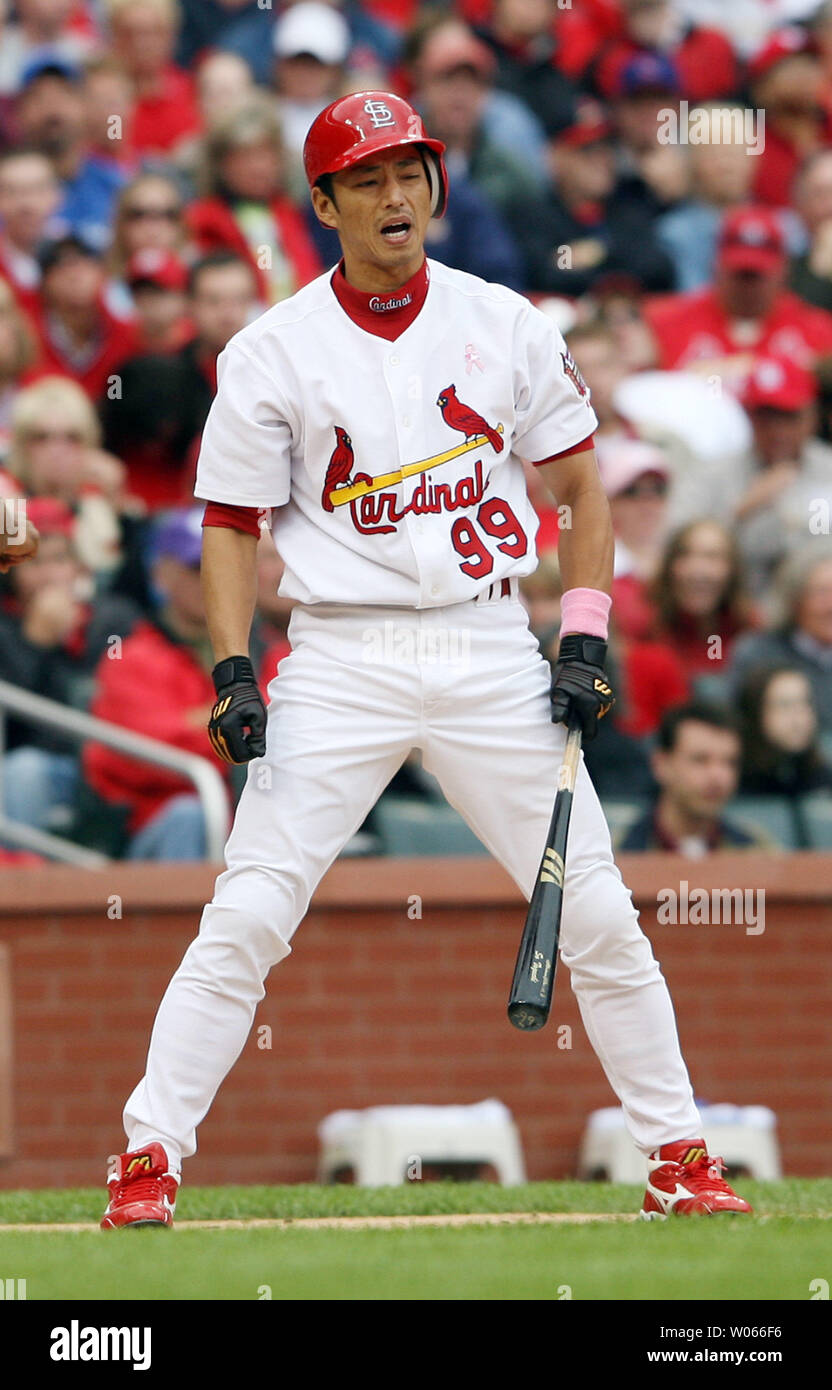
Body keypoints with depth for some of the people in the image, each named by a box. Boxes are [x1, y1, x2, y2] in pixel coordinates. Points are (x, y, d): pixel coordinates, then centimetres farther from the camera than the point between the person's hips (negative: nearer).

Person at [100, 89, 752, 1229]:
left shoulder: (506, 325, 5)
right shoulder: (272, 352, 0)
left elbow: (582, 486, 11)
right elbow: (232, 524, 3)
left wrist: (585, 640, 0)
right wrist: (235, 674, -10)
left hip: (491, 653, 2)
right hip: (343, 657, -2)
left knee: (600, 917, 1)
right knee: (245, 920, -11)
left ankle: (678, 1158, 12)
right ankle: (147, 1161, -5)